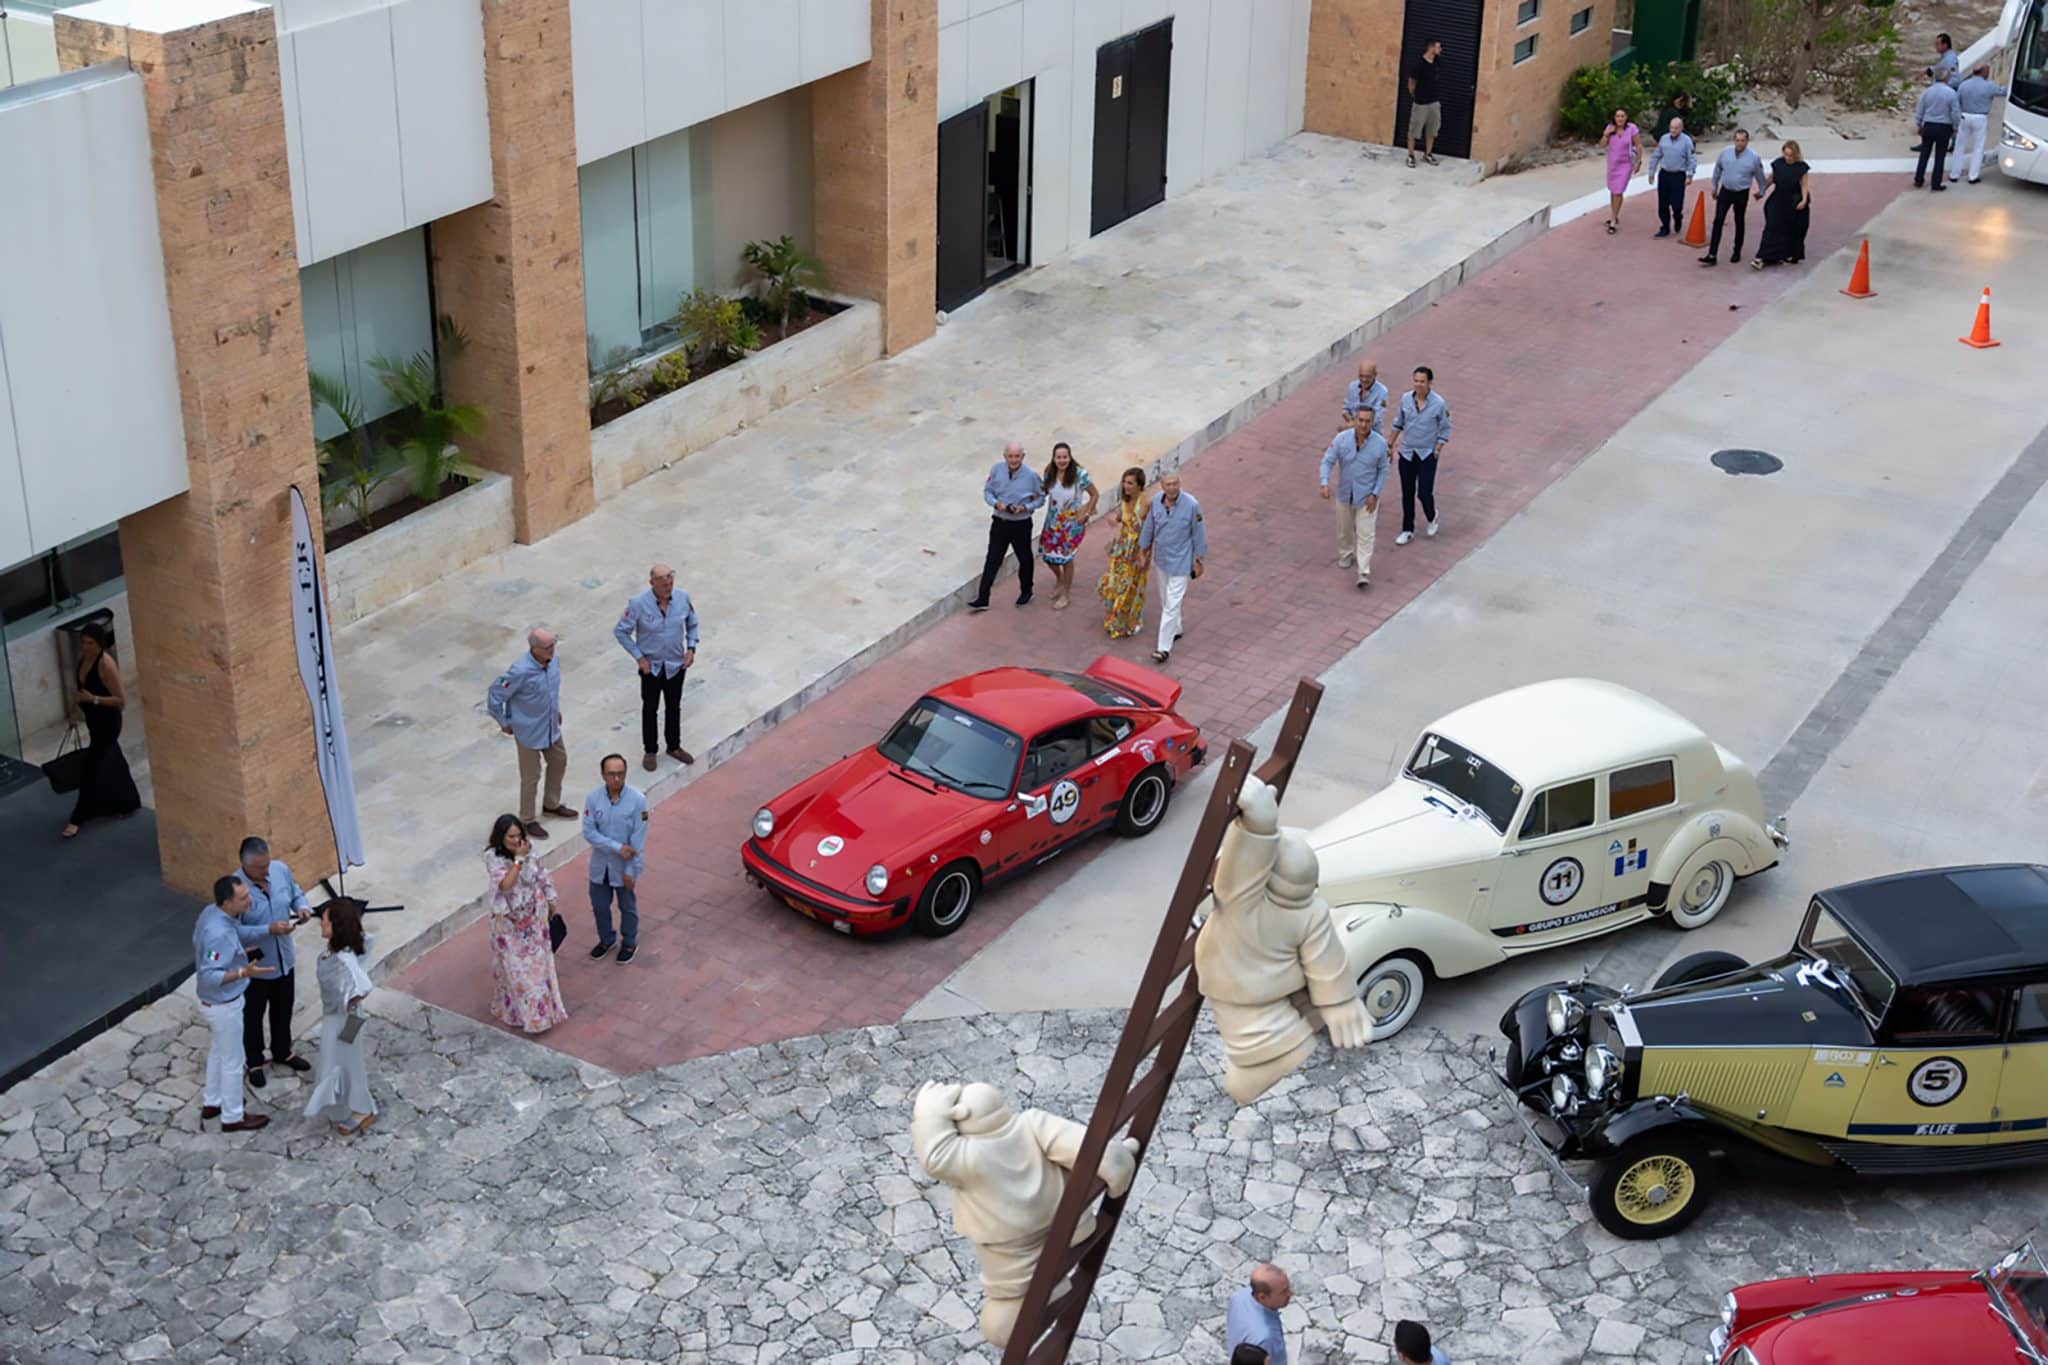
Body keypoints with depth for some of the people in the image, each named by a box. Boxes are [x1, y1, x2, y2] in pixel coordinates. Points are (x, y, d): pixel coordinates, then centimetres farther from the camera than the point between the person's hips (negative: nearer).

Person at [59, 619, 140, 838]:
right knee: (112, 762, 21)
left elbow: (122, 699, -24)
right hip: (94, 721, 9)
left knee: (93, 768, -2)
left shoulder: (106, 665, -26)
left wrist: (92, 699, -30)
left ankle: (78, 818, 6)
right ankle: (128, 803, 37)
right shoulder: (83, 657, -1)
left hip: (107, 723, -9)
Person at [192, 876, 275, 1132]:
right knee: (232, 1061, 9)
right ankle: (232, 1118, 25)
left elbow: (200, 945, 11)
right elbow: (209, 976, -35)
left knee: (217, 1051, 27)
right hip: (223, 1005, -9)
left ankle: (211, 1103, 45)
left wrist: (239, 954, 12)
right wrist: (243, 973, -42)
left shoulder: (210, 912, -6)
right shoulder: (220, 934, -36)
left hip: (214, 1000, 9)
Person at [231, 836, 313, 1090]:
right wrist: (269, 930, -37)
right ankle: (254, 1062, 37)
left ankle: (282, 1052, 47)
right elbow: (235, 932, -28)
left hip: (284, 958, 5)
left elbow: (295, 893, 6)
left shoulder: (281, 869, -12)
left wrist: (302, 907, -16)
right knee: (253, 1015, 17)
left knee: (283, 1010, 24)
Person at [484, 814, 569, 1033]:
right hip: (510, 921, -4)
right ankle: (515, 1010, 23)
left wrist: (550, 901, 13)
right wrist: (518, 858, -35)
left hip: (533, 917, 4)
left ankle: (541, 1007, 36)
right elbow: (505, 884, -34)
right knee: (514, 966, 7)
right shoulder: (493, 857, -23)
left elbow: (541, 876, 6)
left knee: (537, 961, 18)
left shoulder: (529, 850, -9)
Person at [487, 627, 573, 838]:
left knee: (559, 761, 24)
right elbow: (495, 696, -23)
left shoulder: (552, 661, -11)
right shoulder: (521, 671, -33)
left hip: (551, 726, 7)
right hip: (529, 732, -7)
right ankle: (527, 821, 27)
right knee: (531, 777, 7)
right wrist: (504, 724, -12)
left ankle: (551, 805, 48)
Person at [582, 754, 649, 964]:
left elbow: (638, 840, -17)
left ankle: (629, 943, 41)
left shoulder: (637, 800, -21)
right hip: (600, 864, 2)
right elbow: (589, 832, -14)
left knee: (628, 907, 18)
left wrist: (631, 870, -16)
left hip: (625, 866, -2)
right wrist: (617, 847, -24)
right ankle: (605, 940, 45)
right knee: (599, 906, 20)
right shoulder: (593, 798, -15)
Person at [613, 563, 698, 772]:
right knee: (650, 708, 12)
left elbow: (692, 624, 7)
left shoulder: (683, 598, -12)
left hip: (677, 664, 3)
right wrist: (639, 657, -13)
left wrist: (691, 648, -5)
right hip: (651, 666, -3)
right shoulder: (639, 604, -22)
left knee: (674, 707, 18)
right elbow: (620, 631, -12)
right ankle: (649, 751, 28)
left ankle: (674, 747, 37)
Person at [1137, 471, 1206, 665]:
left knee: (1172, 604, -6)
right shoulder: (1156, 502, -9)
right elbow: (1148, 528, 5)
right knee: (1165, 600, 22)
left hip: (1180, 562, -5)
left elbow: (1199, 534, -11)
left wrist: (1198, 562, -6)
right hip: (1162, 558, 5)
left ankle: (1164, 648, -1)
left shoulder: (1191, 505, -22)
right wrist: (1145, 554, 13)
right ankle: (1176, 629, 46)